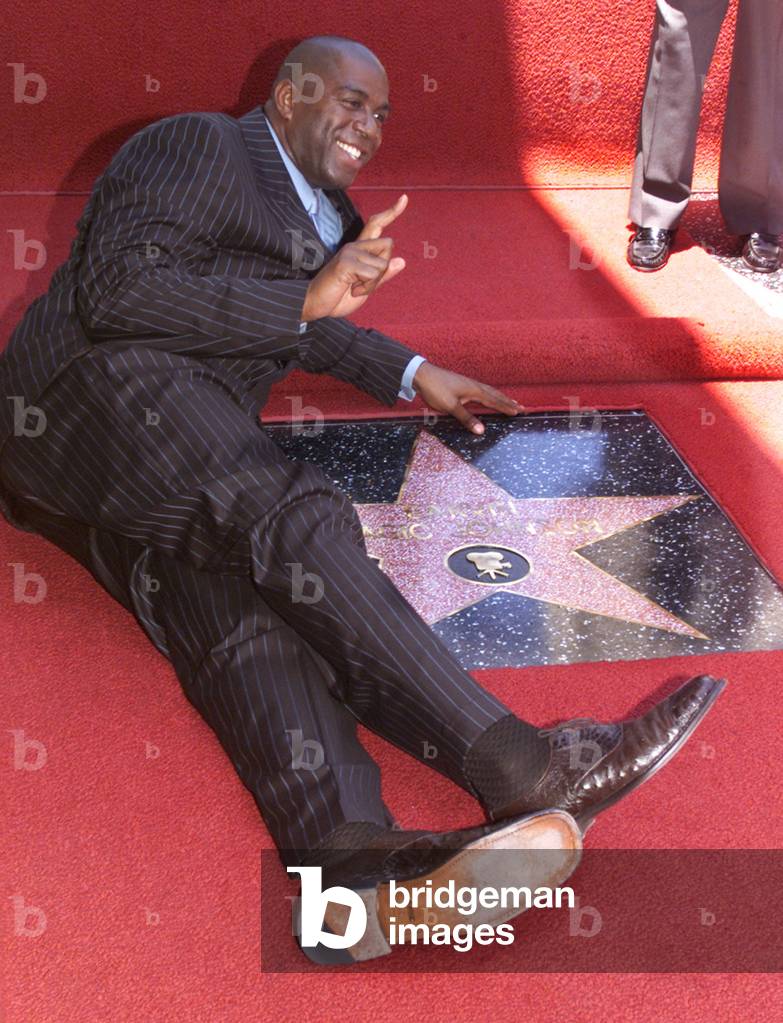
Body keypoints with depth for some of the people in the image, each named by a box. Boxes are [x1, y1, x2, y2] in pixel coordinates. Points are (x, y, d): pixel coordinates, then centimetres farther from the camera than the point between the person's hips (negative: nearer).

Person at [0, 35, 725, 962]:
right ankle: (515, 763, -42)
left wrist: (413, 374, 37)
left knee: (235, 603, -25)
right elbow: (115, 291, -10)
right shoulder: (200, 144, 3)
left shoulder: (321, 215, 31)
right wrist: (305, 299, -11)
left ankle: (349, 855, -51)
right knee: (292, 522, -32)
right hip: (101, 386, -7)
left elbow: (304, 324, 47)